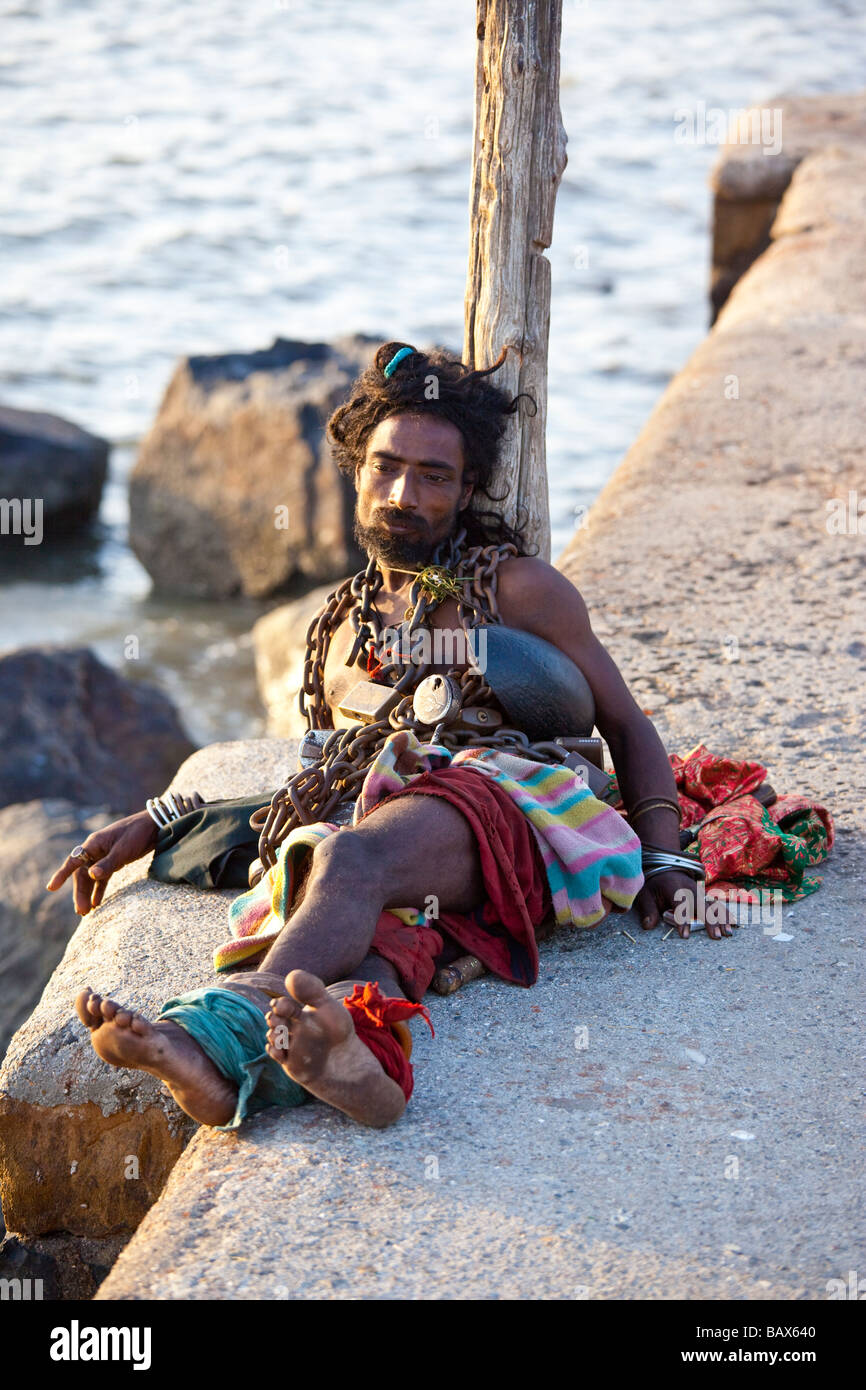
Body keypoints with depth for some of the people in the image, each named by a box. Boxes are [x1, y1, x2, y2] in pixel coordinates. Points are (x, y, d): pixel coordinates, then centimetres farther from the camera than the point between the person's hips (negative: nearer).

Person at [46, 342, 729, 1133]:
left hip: (504, 807, -3)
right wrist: (155, 825, 28)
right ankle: (359, 1053, -71)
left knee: (353, 856, -37)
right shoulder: (347, 634, 34)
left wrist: (665, 856, 2)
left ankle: (226, 1031, -63)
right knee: (369, 938, -37)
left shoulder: (518, 588, 21)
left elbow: (630, 731, 20)